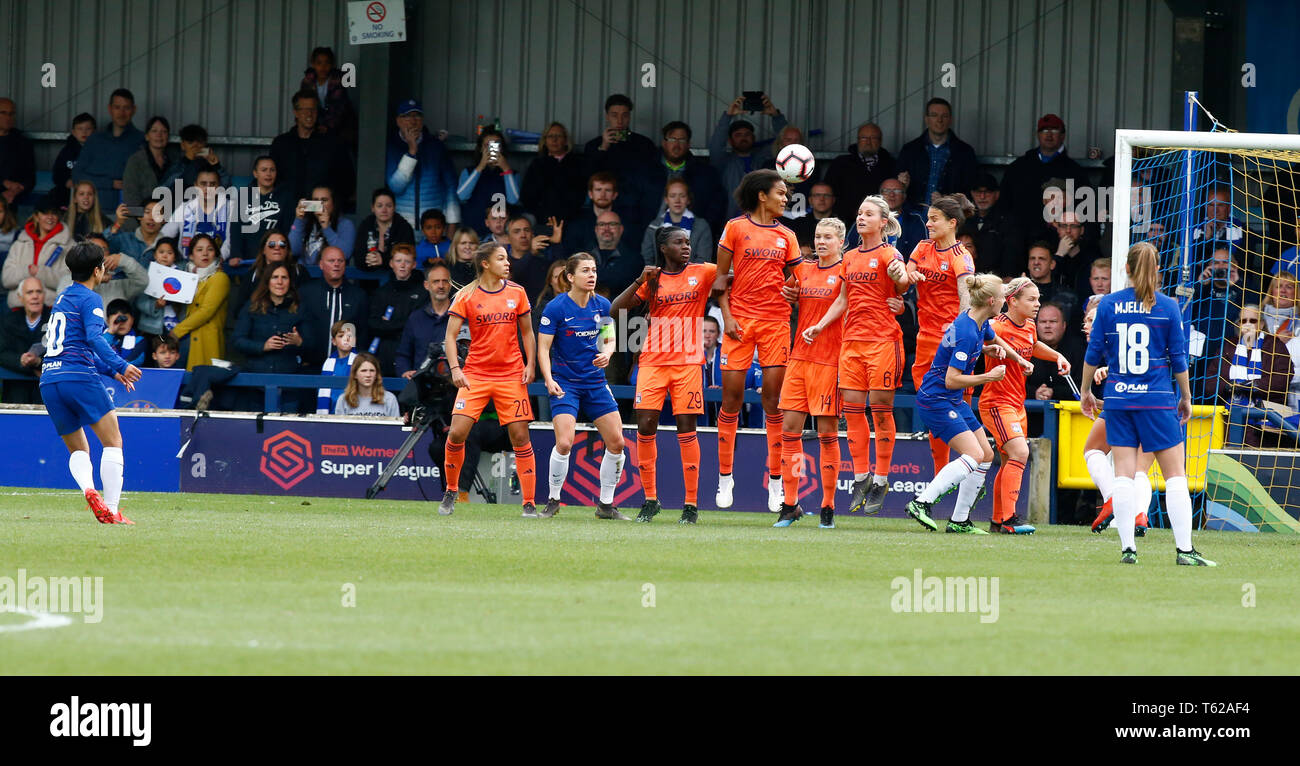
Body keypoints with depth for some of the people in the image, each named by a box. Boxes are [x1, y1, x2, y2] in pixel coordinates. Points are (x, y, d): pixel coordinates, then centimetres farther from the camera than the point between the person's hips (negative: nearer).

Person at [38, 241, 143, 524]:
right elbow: (94, 338, -17)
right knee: (113, 441, 1)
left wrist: (111, 370, 36)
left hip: (49, 381, 7)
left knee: (78, 449, 16)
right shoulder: (89, 299, -1)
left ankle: (88, 489, -15)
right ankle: (111, 509, -10)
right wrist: (119, 365, -20)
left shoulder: (62, 298, 24)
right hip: (79, 377, -7)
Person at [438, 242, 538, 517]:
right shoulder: (467, 296, -1)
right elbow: (450, 335, -1)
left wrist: (530, 364, 1)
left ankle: (529, 503, 1)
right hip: (475, 375, -1)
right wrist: (455, 369, -13)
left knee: (520, 435, -4)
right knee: (457, 432, -11)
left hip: (512, 376, 1)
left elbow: (527, 332, 13)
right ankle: (451, 492, 10)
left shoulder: (516, 293, 6)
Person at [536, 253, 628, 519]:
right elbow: (543, 348, -10)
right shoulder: (556, 308, -11)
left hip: (595, 382, 5)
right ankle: (553, 500, 2)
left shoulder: (602, 305, 3)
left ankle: (606, 505, 13)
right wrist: (549, 380, -24)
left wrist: (606, 353, -8)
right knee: (564, 443, -20)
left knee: (616, 442, -2)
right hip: (565, 384, -5)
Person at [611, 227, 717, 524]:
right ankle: (650, 499, 7)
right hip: (653, 361, 1)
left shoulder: (701, 273, 6)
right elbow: (615, 310, 2)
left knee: (686, 429, -5)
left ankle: (691, 504, 0)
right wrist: (640, 282, -9)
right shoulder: (652, 279, 8)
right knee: (645, 426, -6)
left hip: (688, 362, -1)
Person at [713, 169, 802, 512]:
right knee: (731, 396, -2)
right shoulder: (736, 228, 3)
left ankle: (775, 481, 4)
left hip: (775, 320, 2)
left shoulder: (786, 236, 12)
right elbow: (721, 277, 3)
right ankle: (725, 477, 7)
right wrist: (727, 315, -6)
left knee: (773, 399, -1)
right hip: (740, 319, -2)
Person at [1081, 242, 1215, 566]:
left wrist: (1086, 391, 17)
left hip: (1118, 399, 2)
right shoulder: (1168, 307, -4)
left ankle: (1127, 547, -2)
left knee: (1123, 475, 3)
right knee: (1175, 475, 2)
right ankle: (1184, 549, -3)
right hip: (1158, 400, -2)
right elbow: (1178, 358, -1)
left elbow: (1094, 353, 3)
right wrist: (1186, 397, 11)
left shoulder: (1108, 304, 1)